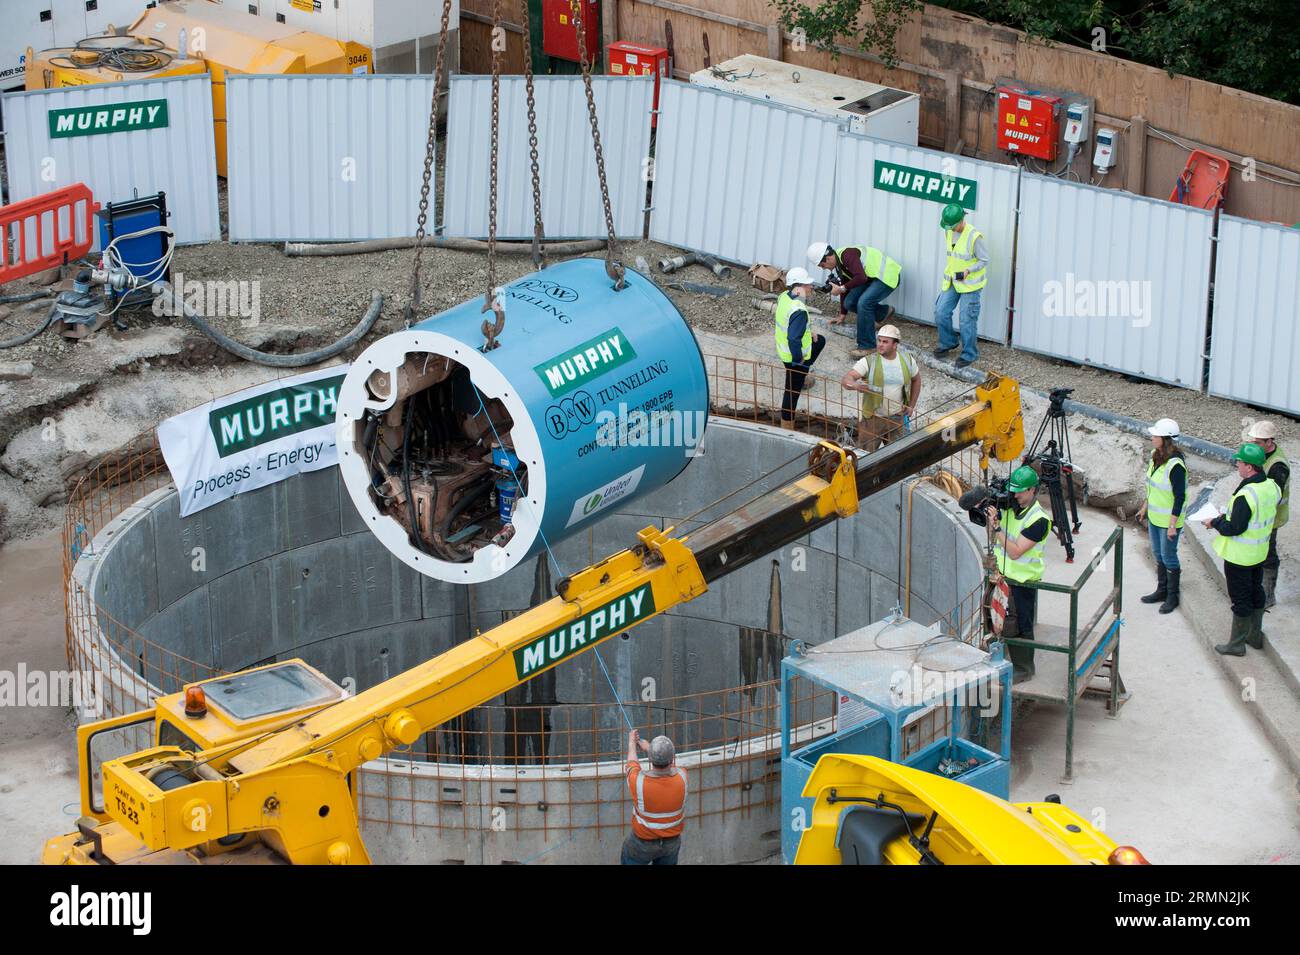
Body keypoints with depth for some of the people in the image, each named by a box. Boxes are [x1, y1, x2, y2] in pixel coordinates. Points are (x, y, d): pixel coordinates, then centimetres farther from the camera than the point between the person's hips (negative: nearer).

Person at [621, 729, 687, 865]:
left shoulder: (638, 781, -34)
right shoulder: (681, 777, -26)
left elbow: (632, 764, -8)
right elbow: (671, 765, 0)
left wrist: (632, 742, 11)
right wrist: (647, 747, 15)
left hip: (643, 842, -2)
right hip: (672, 841, 2)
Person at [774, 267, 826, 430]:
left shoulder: (784, 296, -6)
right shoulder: (799, 311, -35)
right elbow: (794, 338, -41)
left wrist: (808, 331, 12)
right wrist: (798, 359, -26)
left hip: (783, 347, 9)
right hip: (794, 357, -9)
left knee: (820, 341, 32)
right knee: (793, 391, 7)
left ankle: (802, 377, 44)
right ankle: (787, 426, 21)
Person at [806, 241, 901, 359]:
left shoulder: (847, 255, -26)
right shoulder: (838, 264, 5)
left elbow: (861, 277, -38)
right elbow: (845, 287, 16)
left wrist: (841, 288, -28)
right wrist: (843, 316, 21)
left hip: (888, 275, -10)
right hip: (871, 277, 10)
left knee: (863, 303, -24)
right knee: (849, 303, 0)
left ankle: (867, 346, -15)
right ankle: (884, 312, 22)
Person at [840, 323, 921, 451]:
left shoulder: (907, 360, -4)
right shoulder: (869, 362, -15)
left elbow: (916, 379, 16)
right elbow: (846, 379, -24)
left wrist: (911, 406, 12)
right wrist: (855, 385, -47)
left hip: (897, 418, 3)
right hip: (873, 418, -3)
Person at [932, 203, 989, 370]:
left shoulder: (975, 237, -22)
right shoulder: (948, 232, 0)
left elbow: (984, 261, -14)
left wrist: (967, 271, -25)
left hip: (970, 283, -7)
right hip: (951, 281, 7)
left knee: (967, 320, -3)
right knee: (941, 313, 6)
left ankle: (969, 354, 12)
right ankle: (948, 342, 30)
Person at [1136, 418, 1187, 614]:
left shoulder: (1175, 465, -27)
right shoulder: (1156, 456, 0)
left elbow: (1180, 497, -23)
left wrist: (1173, 525, -22)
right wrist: (1145, 507, 21)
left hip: (1169, 520, -9)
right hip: (1154, 516, 9)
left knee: (1168, 557, 4)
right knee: (1158, 554, 19)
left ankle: (1172, 596, 19)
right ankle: (1162, 590, 34)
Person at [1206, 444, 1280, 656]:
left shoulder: (1246, 495, -31)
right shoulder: (1271, 487, -4)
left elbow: (1235, 528, -26)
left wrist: (1215, 523, -9)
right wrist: (1228, 516, 11)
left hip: (1240, 556, -8)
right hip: (1259, 553, 8)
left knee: (1240, 599, 5)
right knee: (1256, 593, 22)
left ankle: (1237, 644, 17)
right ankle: (1255, 636, 35)